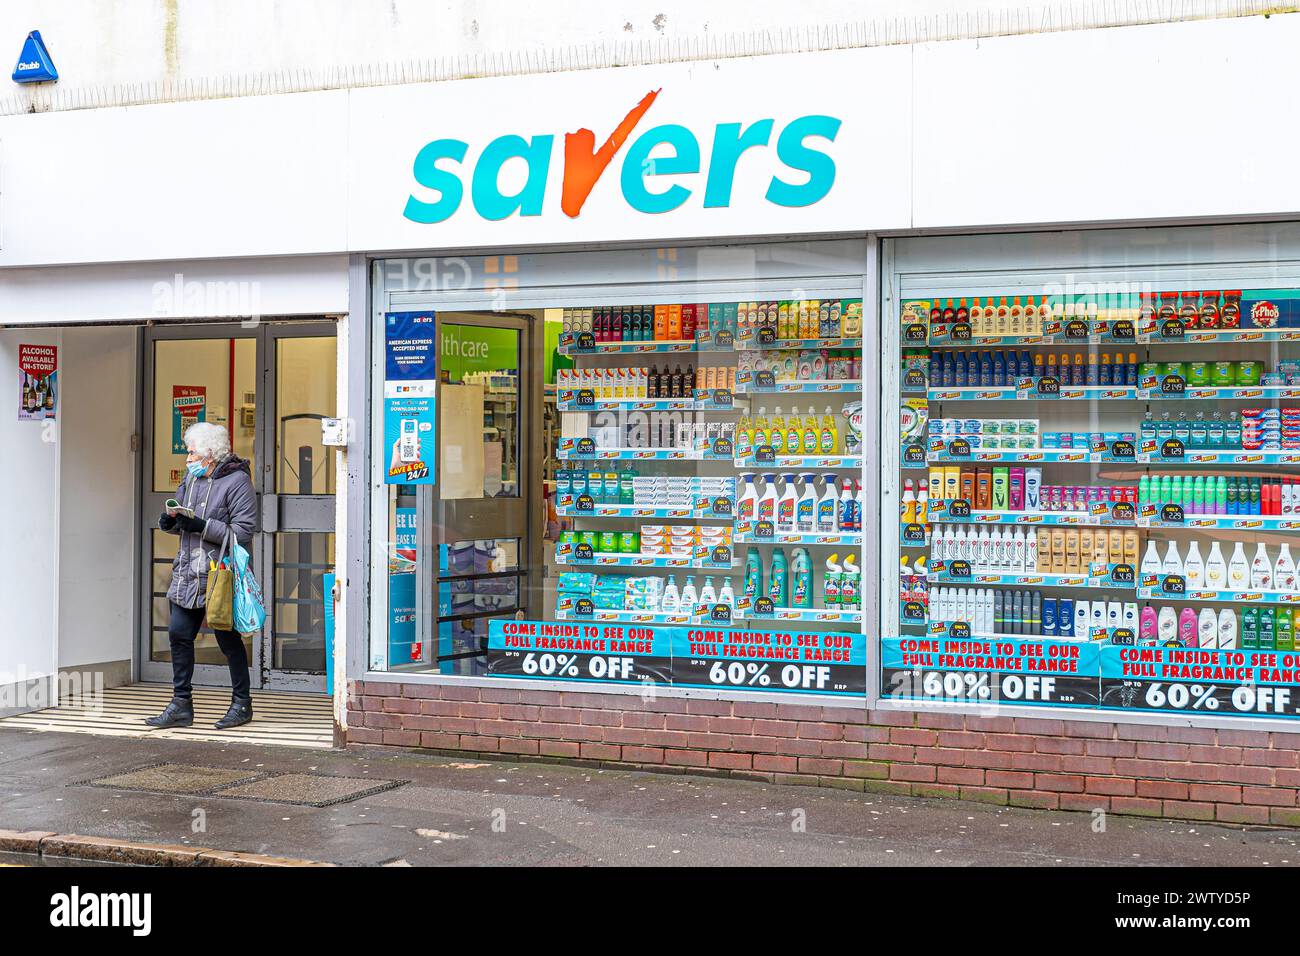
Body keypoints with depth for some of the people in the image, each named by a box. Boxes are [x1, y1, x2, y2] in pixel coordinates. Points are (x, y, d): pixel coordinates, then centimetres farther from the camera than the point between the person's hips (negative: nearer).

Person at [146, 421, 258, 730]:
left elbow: (242, 532, -17)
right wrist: (169, 521, -3)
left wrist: (200, 526, -23)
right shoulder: (191, 478, 12)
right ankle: (181, 705, 12)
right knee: (179, 634, 4)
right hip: (188, 574, 7)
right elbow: (182, 520, 21)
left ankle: (242, 703, 16)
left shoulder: (237, 481, -11)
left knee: (228, 638, 2)